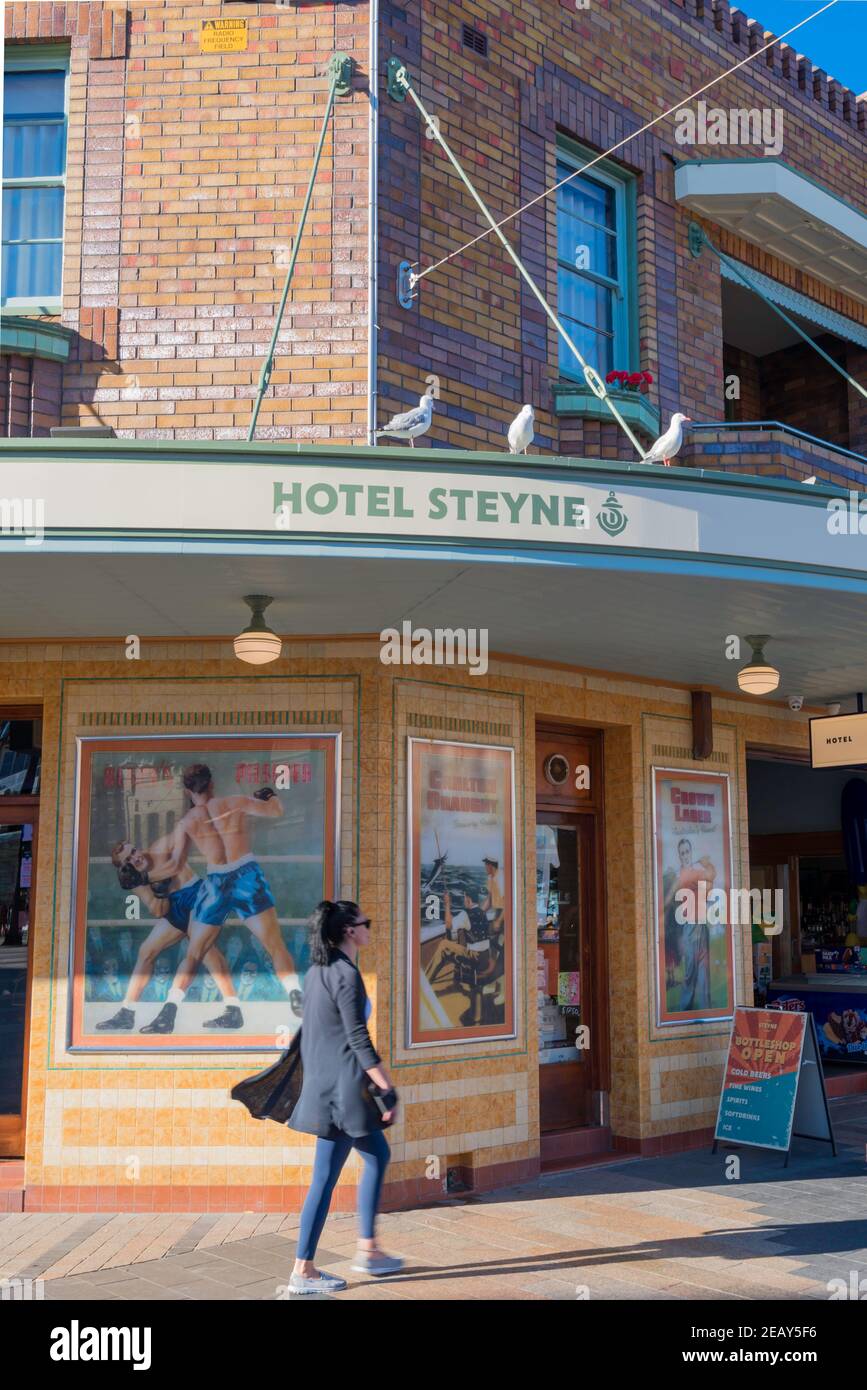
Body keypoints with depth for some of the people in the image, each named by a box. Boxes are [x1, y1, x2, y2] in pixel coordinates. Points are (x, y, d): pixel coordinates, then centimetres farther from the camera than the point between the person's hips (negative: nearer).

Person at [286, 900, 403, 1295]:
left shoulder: (317, 970, 12)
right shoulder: (346, 974, -15)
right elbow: (359, 1039, -19)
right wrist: (389, 1091, -15)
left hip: (322, 1083, 9)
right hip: (345, 1085, -9)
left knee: (378, 1155, 16)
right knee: (325, 1177, 2)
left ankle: (368, 1248, 18)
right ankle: (303, 1271, 12)